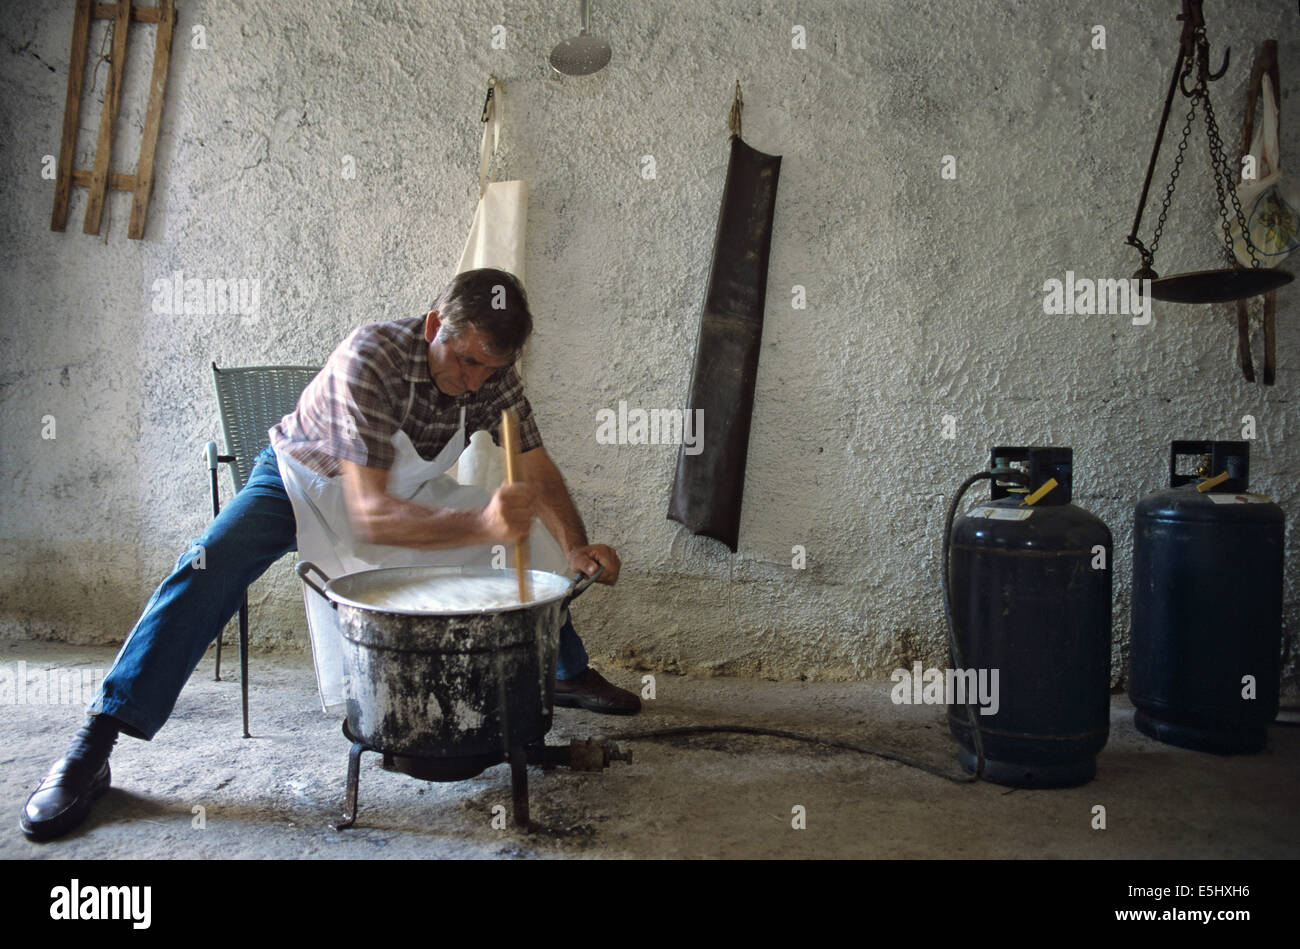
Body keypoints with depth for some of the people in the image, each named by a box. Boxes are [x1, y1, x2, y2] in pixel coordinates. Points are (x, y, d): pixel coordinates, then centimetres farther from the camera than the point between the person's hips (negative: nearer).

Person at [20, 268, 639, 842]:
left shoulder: (493, 373, -20)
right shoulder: (370, 358, -37)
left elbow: (538, 471, -17)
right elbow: (369, 512, -45)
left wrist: (576, 547, -36)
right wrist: (481, 525, -60)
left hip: (407, 488, 5)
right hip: (303, 475, -5)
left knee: (523, 545, -3)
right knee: (212, 563, -30)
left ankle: (569, 674, 19)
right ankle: (93, 746, -21)